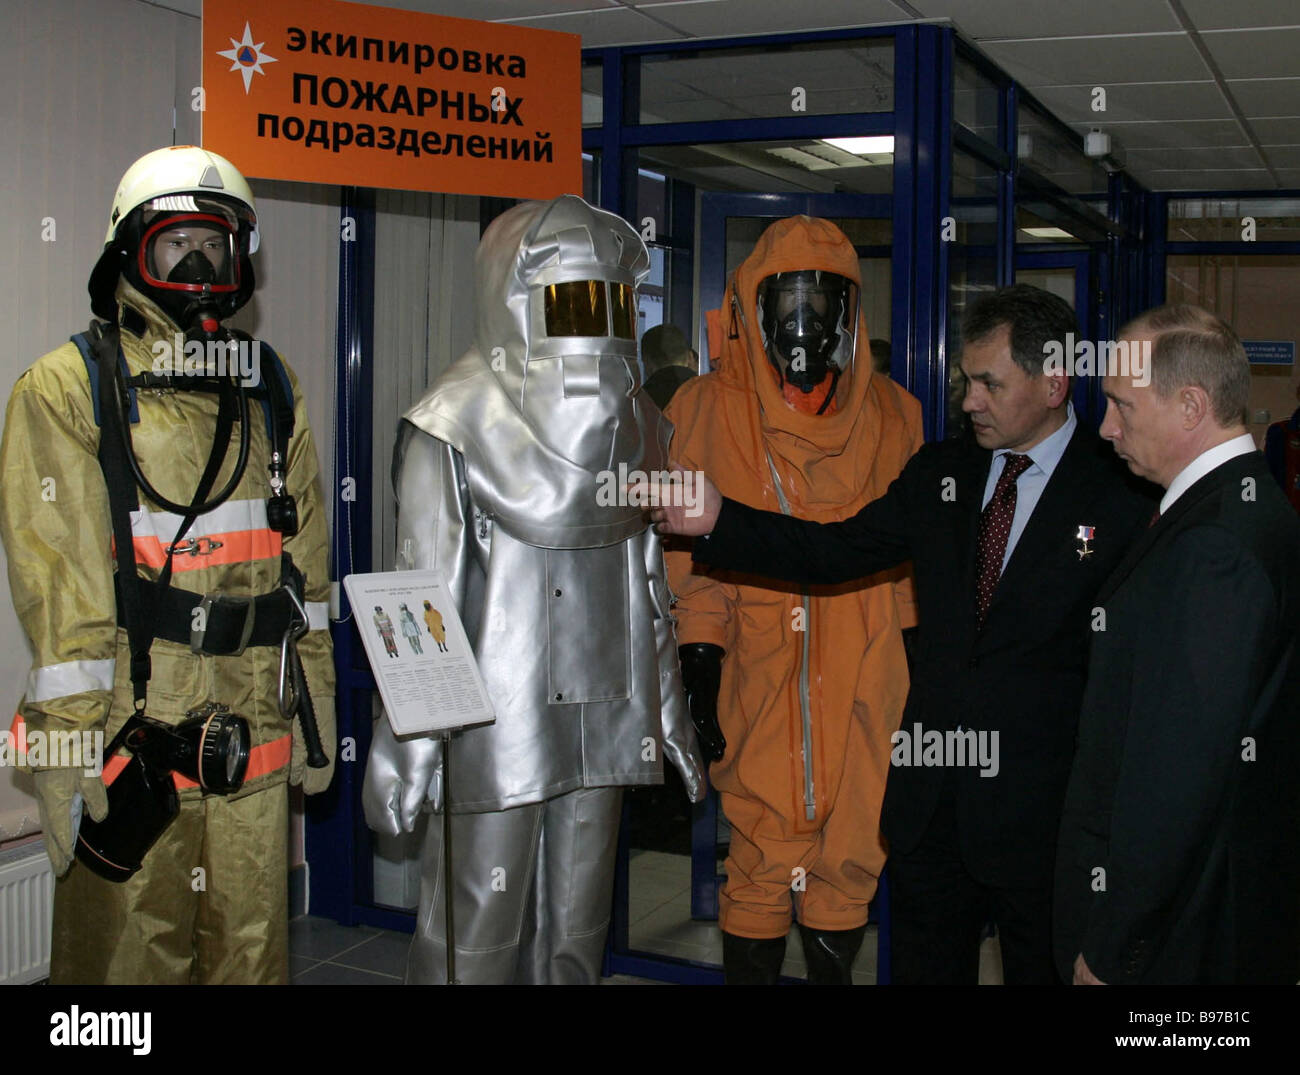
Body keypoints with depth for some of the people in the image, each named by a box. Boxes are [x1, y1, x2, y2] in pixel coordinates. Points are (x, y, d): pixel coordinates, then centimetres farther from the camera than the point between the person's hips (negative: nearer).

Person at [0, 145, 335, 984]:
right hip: (128, 744, -4)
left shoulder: (273, 392, 12)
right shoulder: (68, 390, -4)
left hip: (256, 752, 5)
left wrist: (315, 716, 12)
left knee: (253, 954, 14)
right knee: (124, 957, 6)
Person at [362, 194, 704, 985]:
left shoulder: (636, 423, 8)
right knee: (478, 942, 1)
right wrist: (404, 750, -12)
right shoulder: (456, 424, -8)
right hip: (496, 721, -5)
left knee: (577, 934, 14)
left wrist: (672, 717, 16)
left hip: (604, 721, 5)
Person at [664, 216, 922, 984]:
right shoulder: (708, 409, 2)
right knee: (761, 867, 3)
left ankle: (834, 972, 27)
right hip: (761, 684, -2)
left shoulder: (893, 416, 9)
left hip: (865, 684, 2)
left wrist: (916, 657, 7)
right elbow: (692, 541, 1)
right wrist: (699, 655, -6)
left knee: (852, 860, 9)